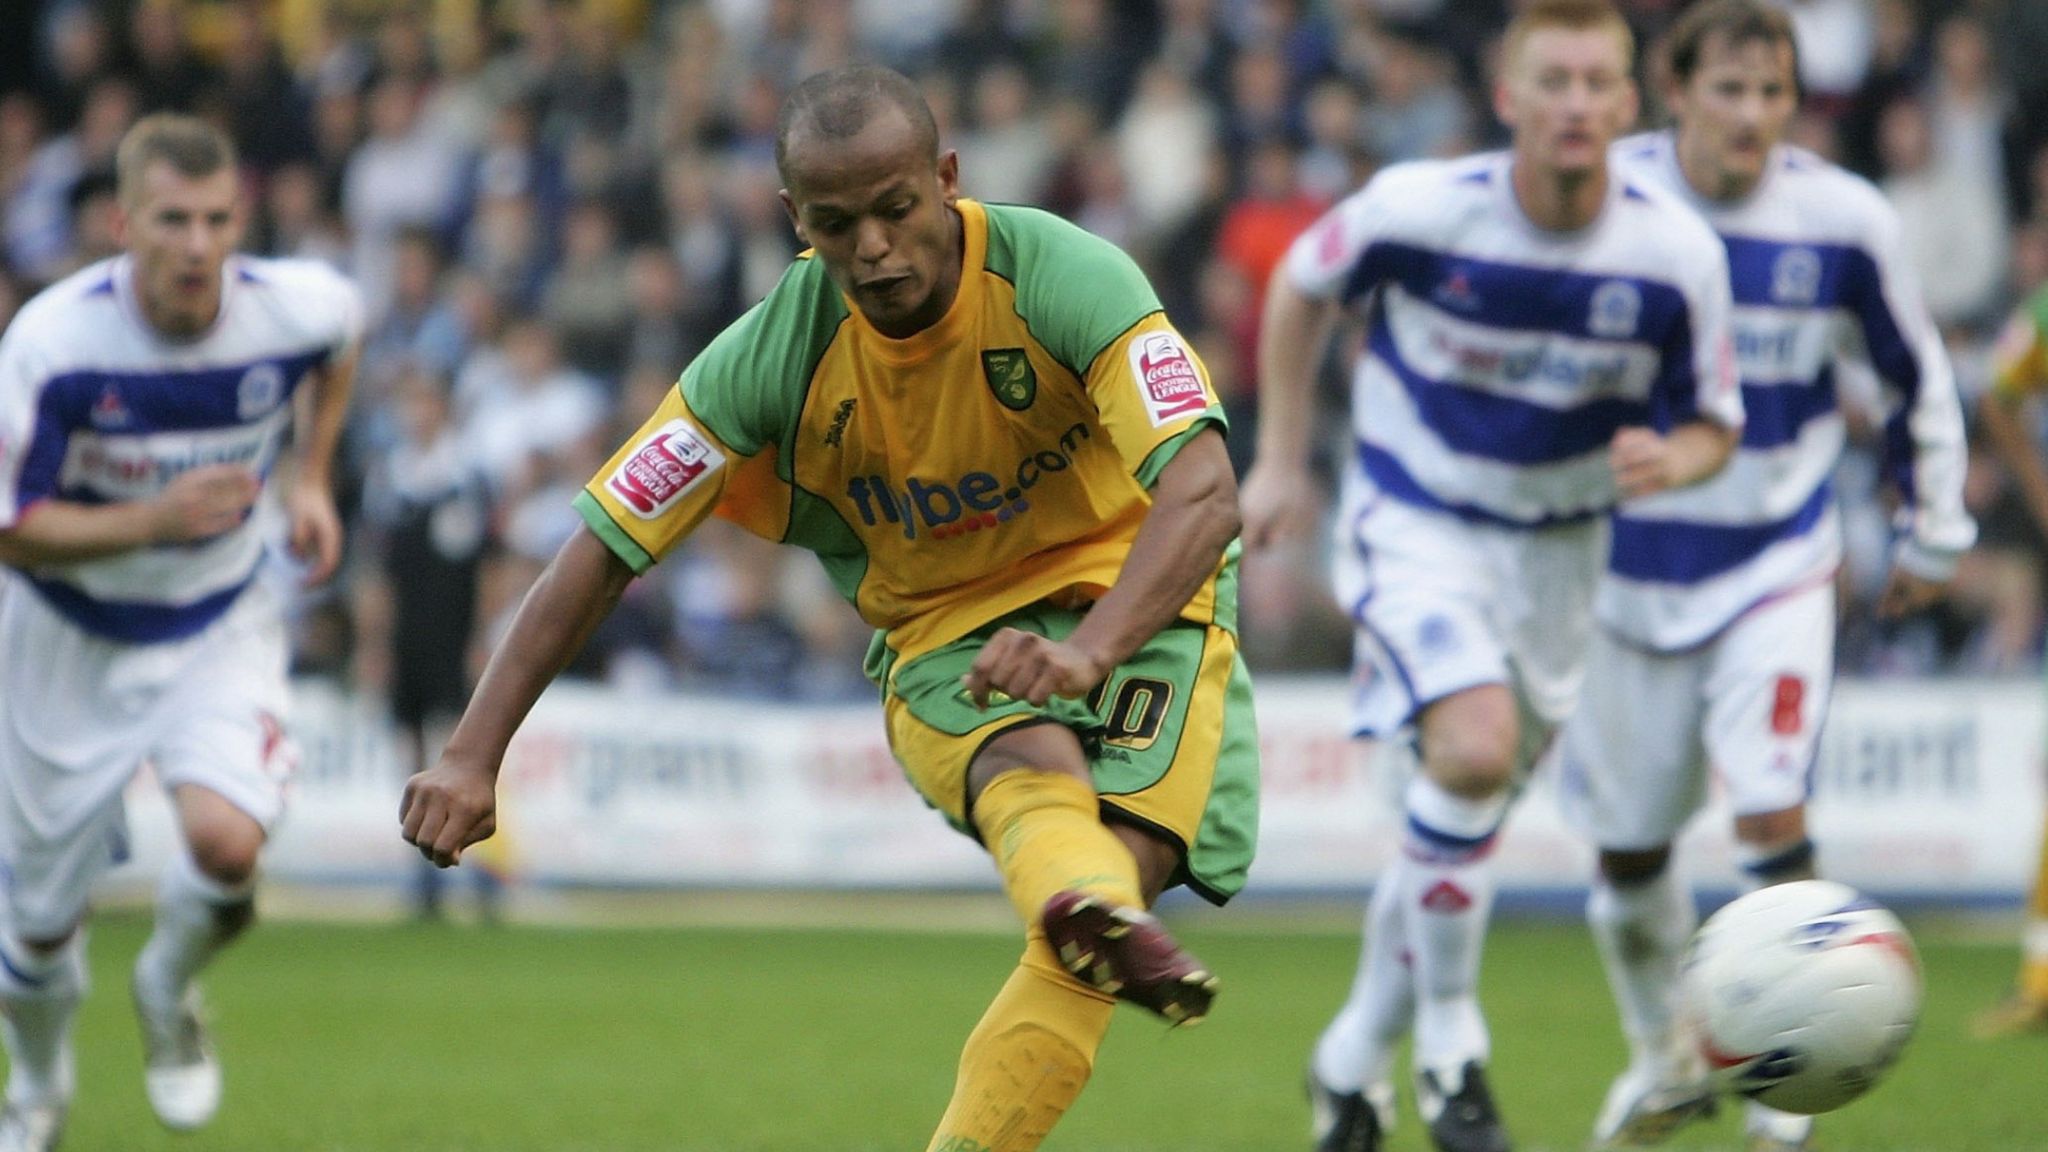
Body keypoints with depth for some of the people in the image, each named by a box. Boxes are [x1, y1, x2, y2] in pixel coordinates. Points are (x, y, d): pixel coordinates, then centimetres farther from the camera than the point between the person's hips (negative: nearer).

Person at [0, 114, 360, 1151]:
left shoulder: (296, 308, -19)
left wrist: (312, 478, 1)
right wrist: (154, 521, -35)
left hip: (218, 628, 1)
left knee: (226, 842, -27)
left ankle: (169, 990, 9)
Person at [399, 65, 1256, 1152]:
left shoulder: (1064, 279, -21)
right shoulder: (775, 356, -14)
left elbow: (1203, 493, -32)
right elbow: (602, 547, -9)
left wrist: (1087, 651, -50)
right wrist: (471, 754, -17)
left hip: (1137, 604, 0)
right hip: (945, 640, 0)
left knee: (1119, 864, -27)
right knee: (1033, 764, -35)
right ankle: (1098, 916, -69)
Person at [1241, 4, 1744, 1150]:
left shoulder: (1678, 255, -14)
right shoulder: (1419, 209, -19)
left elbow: (1712, 425, -2)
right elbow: (1302, 288, 1)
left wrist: (1670, 461, -26)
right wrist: (1283, 459, 4)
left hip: (1557, 549, 4)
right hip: (1414, 527, -4)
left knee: (1464, 823, 13)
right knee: (1476, 750, -28)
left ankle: (1358, 1056, 35)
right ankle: (1448, 1044, -10)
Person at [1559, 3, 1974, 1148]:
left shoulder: (1845, 222, -10)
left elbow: (1919, 379, 7)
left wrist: (1934, 533, 13)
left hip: (1780, 568, -1)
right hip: (1631, 569, 1)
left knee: (1770, 809, -18)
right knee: (1628, 844, 8)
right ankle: (1666, 1060, 35)